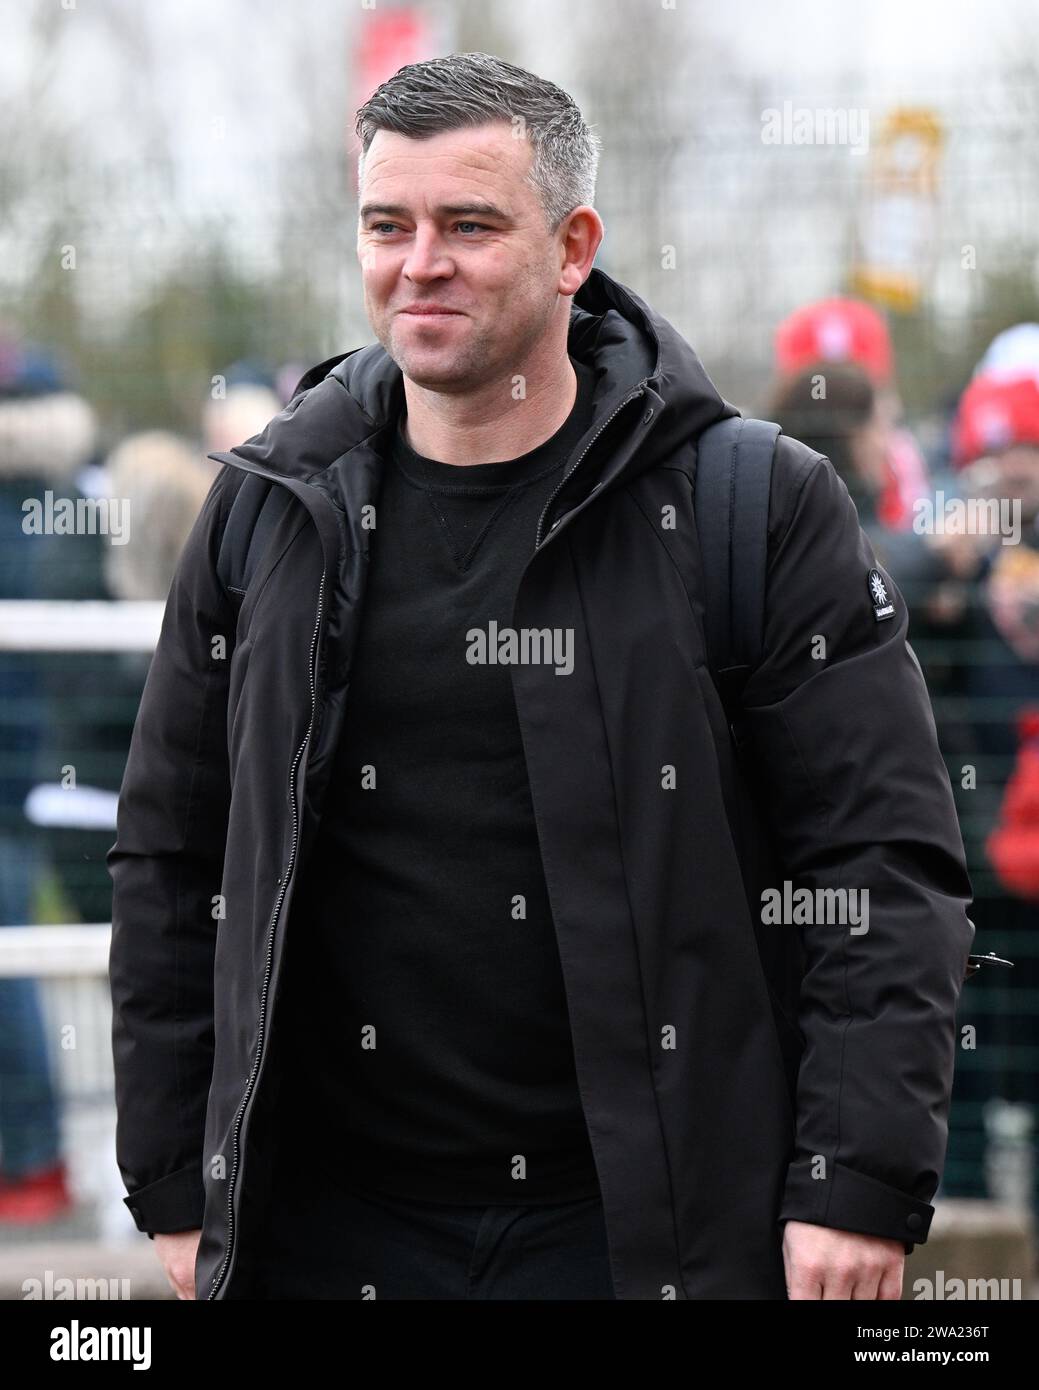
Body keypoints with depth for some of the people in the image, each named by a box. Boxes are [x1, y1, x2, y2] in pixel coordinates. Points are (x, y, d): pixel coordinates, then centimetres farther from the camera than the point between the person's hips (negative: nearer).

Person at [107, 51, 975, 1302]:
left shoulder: (756, 508, -3)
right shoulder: (269, 515, 7)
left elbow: (885, 866, -4)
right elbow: (170, 866, 13)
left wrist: (861, 1189, -11)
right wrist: (176, 1189, 8)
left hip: (651, 1221, -3)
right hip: (326, 1229, 3)